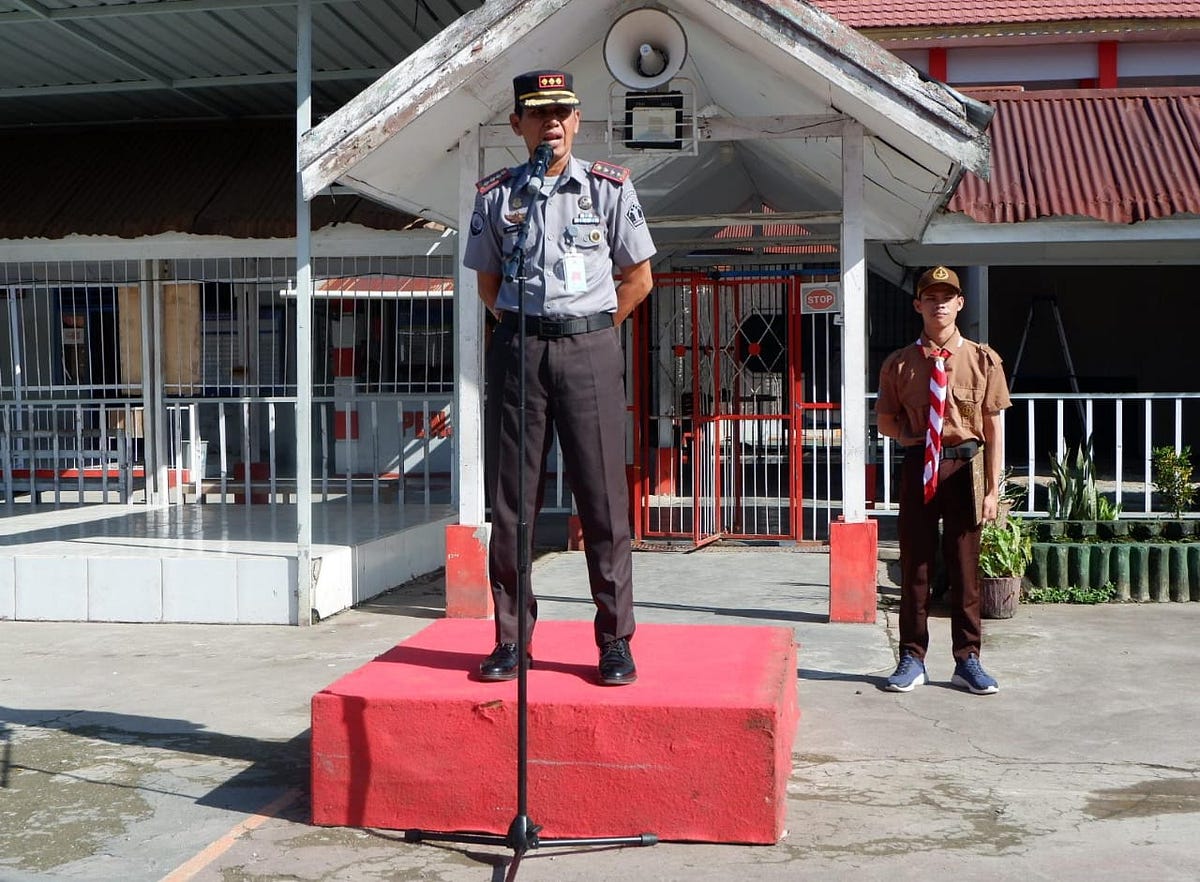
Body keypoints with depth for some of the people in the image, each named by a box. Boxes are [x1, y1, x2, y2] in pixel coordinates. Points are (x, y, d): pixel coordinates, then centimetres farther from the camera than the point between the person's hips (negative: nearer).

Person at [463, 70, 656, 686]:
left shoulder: (609, 186, 5)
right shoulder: (494, 194, 10)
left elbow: (638, 277, 9)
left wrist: (591, 330, 4)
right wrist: (524, 326, 8)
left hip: (589, 348, -2)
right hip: (516, 350, 2)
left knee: (603, 499, -2)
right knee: (510, 500, 3)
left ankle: (616, 641, 6)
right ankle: (511, 638, 14)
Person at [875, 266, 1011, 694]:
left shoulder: (983, 360, 1)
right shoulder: (899, 364, 4)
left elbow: (994, 427, 0)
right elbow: (886, 422, 13)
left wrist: (993, 488, -5)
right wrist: (913, 435, -8)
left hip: (965, 468, -1)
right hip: (918, 467, 1)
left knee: (965, 566, 6)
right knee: (915, 565, 6)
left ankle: (967, 660, 17)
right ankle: (912, 659, 16)